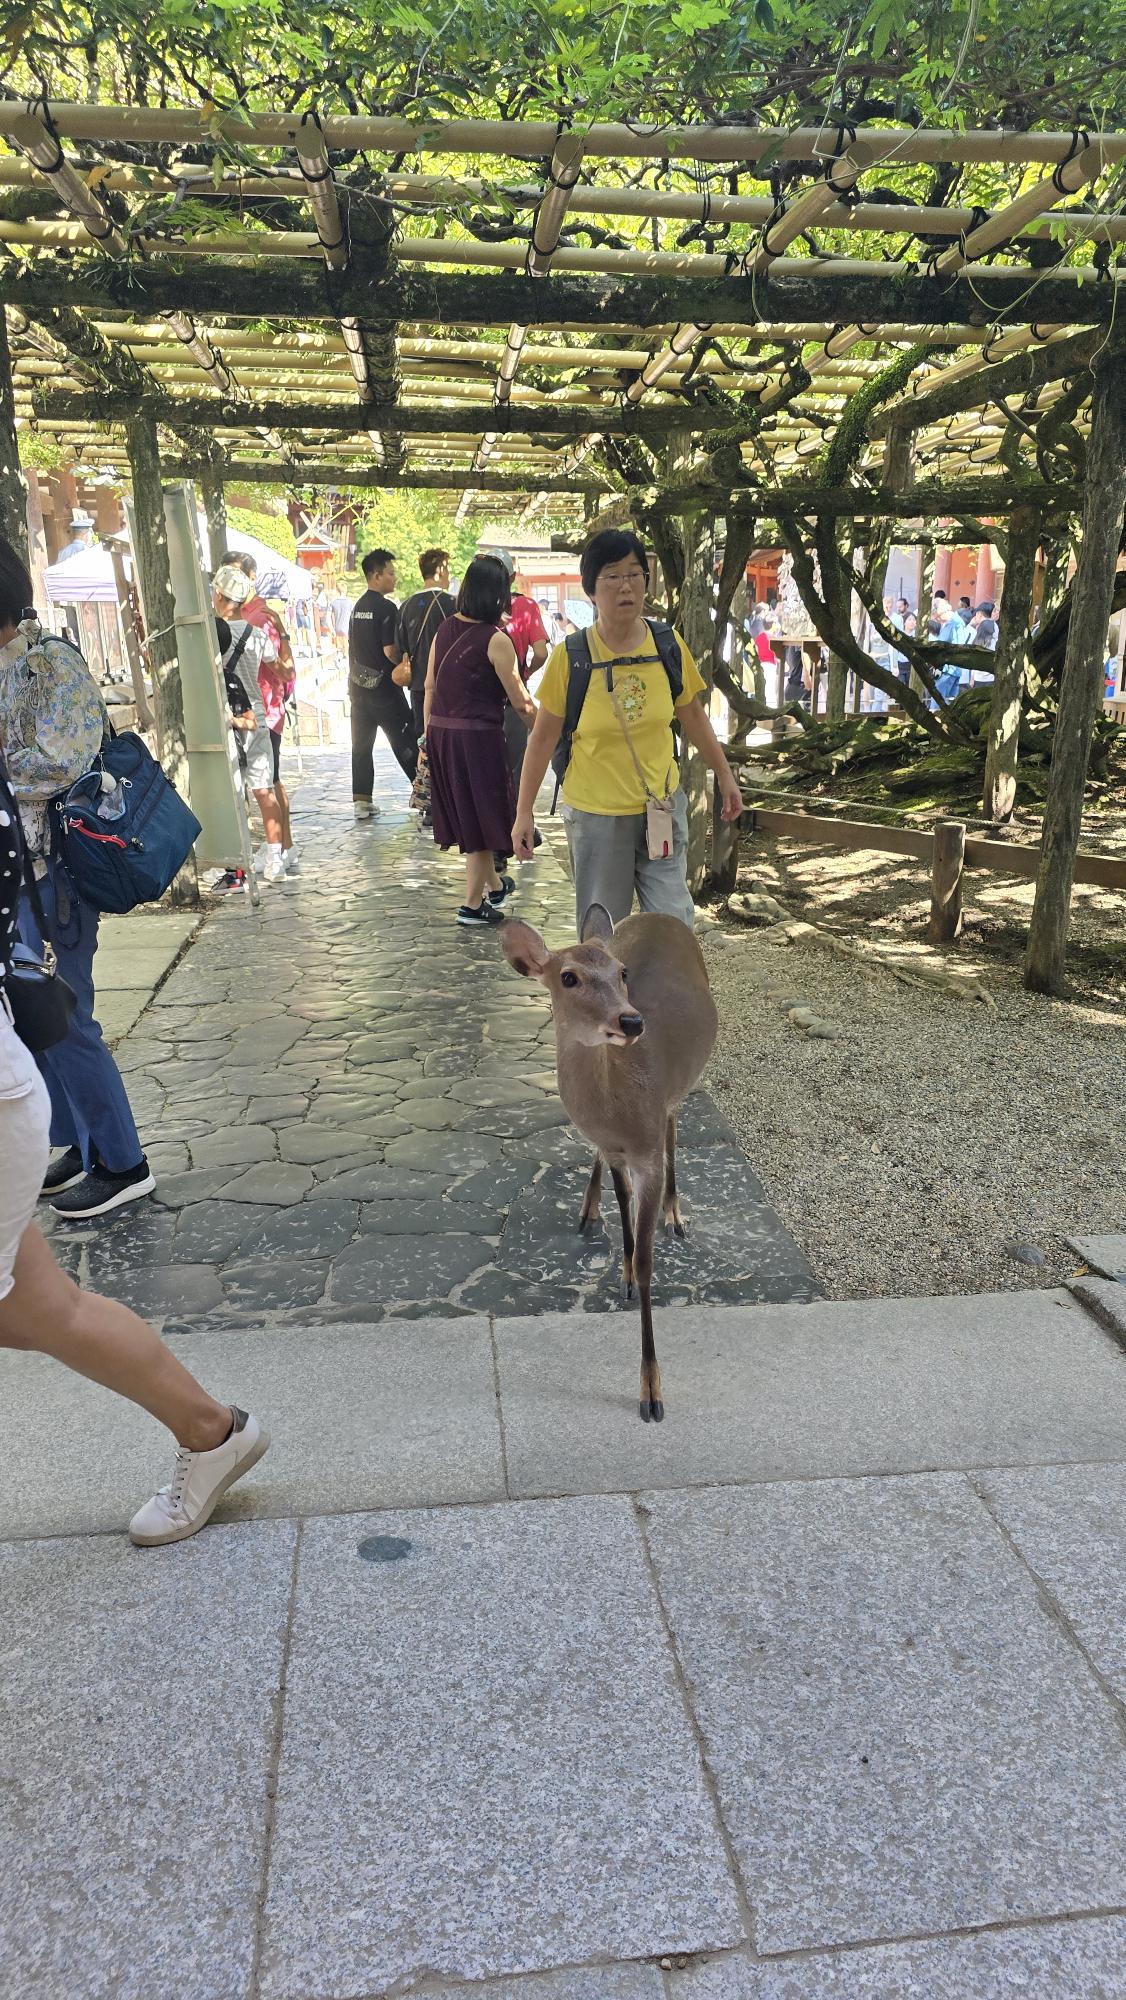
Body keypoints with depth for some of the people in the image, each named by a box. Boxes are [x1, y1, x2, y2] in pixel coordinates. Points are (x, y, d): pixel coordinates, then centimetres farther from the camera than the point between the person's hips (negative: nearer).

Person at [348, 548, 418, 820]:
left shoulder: (357, 607, 13)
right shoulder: (386, 608, -13)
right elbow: (390, 650, -18)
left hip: (358, 683, 8)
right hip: (383, 684, -7)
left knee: (361, 743, 6)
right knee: (404, 740, 2)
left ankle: (361, 801, 6)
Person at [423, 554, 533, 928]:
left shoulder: (444, 630, 6)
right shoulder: (495, 639, -12)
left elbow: (430, 687, 11)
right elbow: (520, 701, -11)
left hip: (440, 733, 7)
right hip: (477, 736, -7)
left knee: (465, 811, 19)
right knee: (482, 815, 5)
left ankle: (494, 884, 37)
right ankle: (473, 906, 9)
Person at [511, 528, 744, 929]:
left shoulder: (669, 645, -3)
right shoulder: (570, 656, -11)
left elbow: (692, 717, 11)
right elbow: (544, 737, -4)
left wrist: (724, 775, 14)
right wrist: (524, 812, -4)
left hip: (663, 806, 2)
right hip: (594, 816, -2)